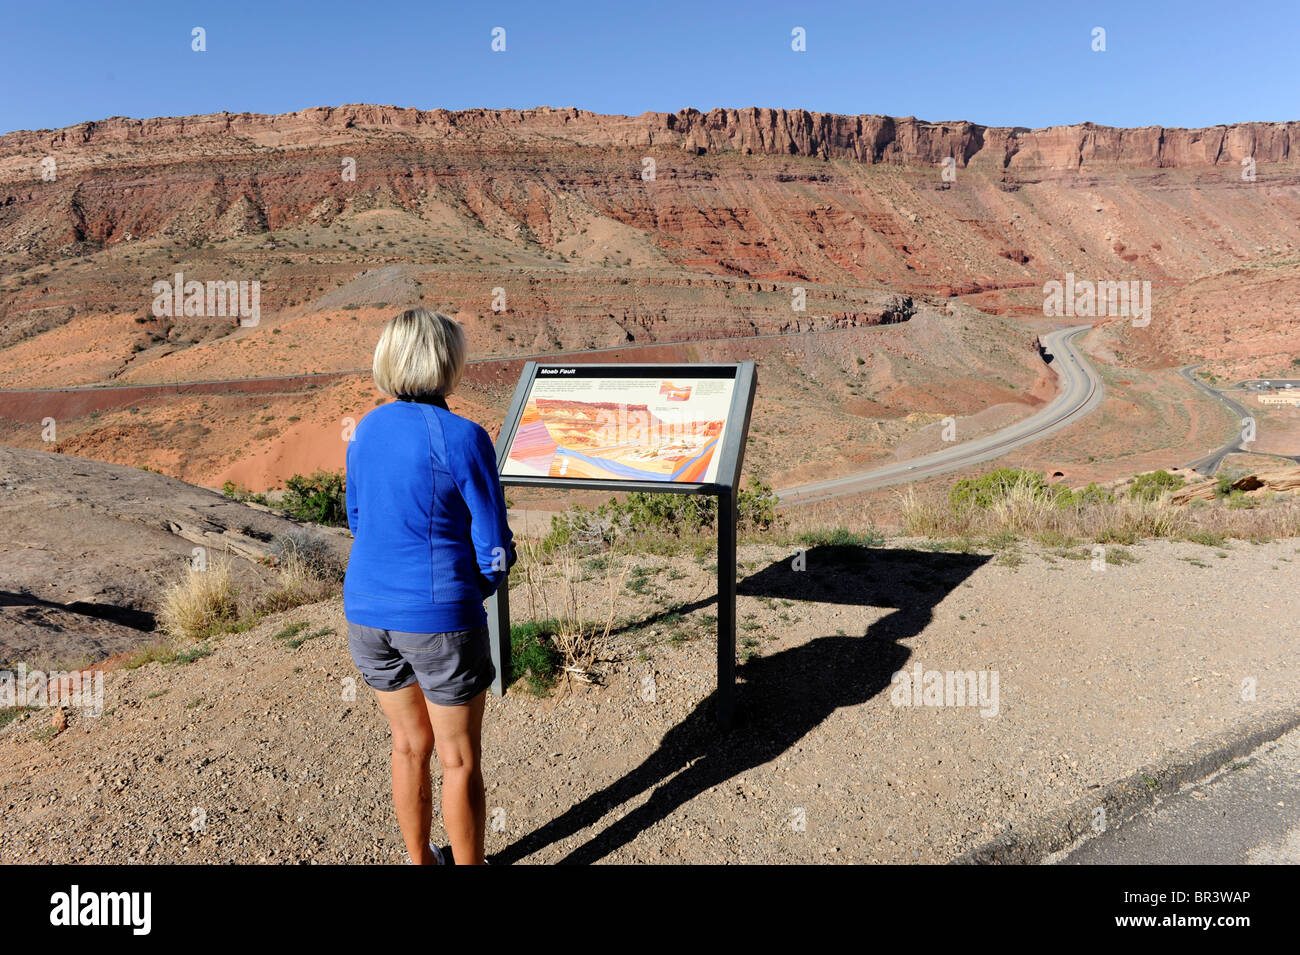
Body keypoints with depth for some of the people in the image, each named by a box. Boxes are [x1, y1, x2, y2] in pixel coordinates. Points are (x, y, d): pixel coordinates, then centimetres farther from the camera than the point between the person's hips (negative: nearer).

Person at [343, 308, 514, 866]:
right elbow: (494, 550, -12)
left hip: (367, 610, 6)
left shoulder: (365, 431, 3)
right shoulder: (464, 438, -15)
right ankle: (468, 865, 30)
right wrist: (475, 591, 7)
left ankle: (420, 861, 42)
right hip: (439, 618, -6)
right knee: (459, 761, 13)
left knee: (409, 744, 24)